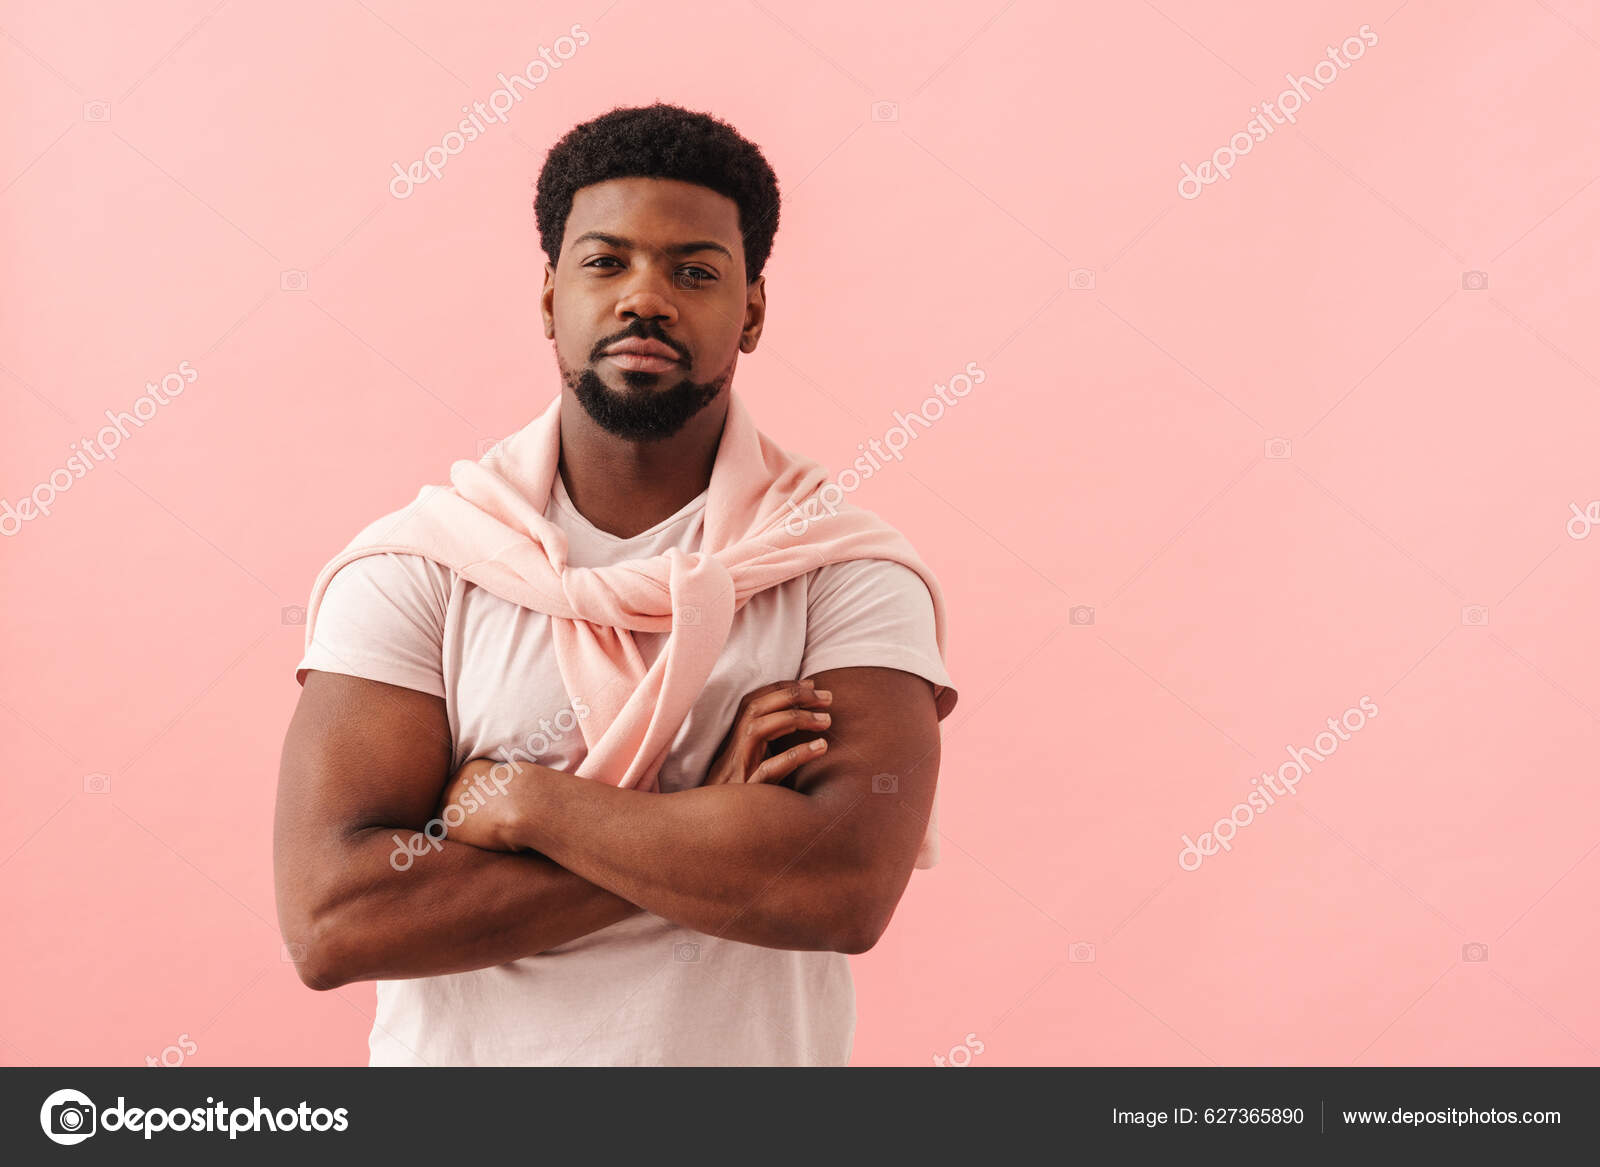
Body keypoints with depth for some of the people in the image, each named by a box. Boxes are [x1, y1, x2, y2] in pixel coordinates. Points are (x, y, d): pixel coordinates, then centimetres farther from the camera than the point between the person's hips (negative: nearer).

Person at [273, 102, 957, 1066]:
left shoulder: (849, 571, -10)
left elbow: (848, 889, -23)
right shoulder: (411, 567, -9)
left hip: (753, 1050, 0)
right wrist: (704, 825, -22)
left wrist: (520, 799, -20)